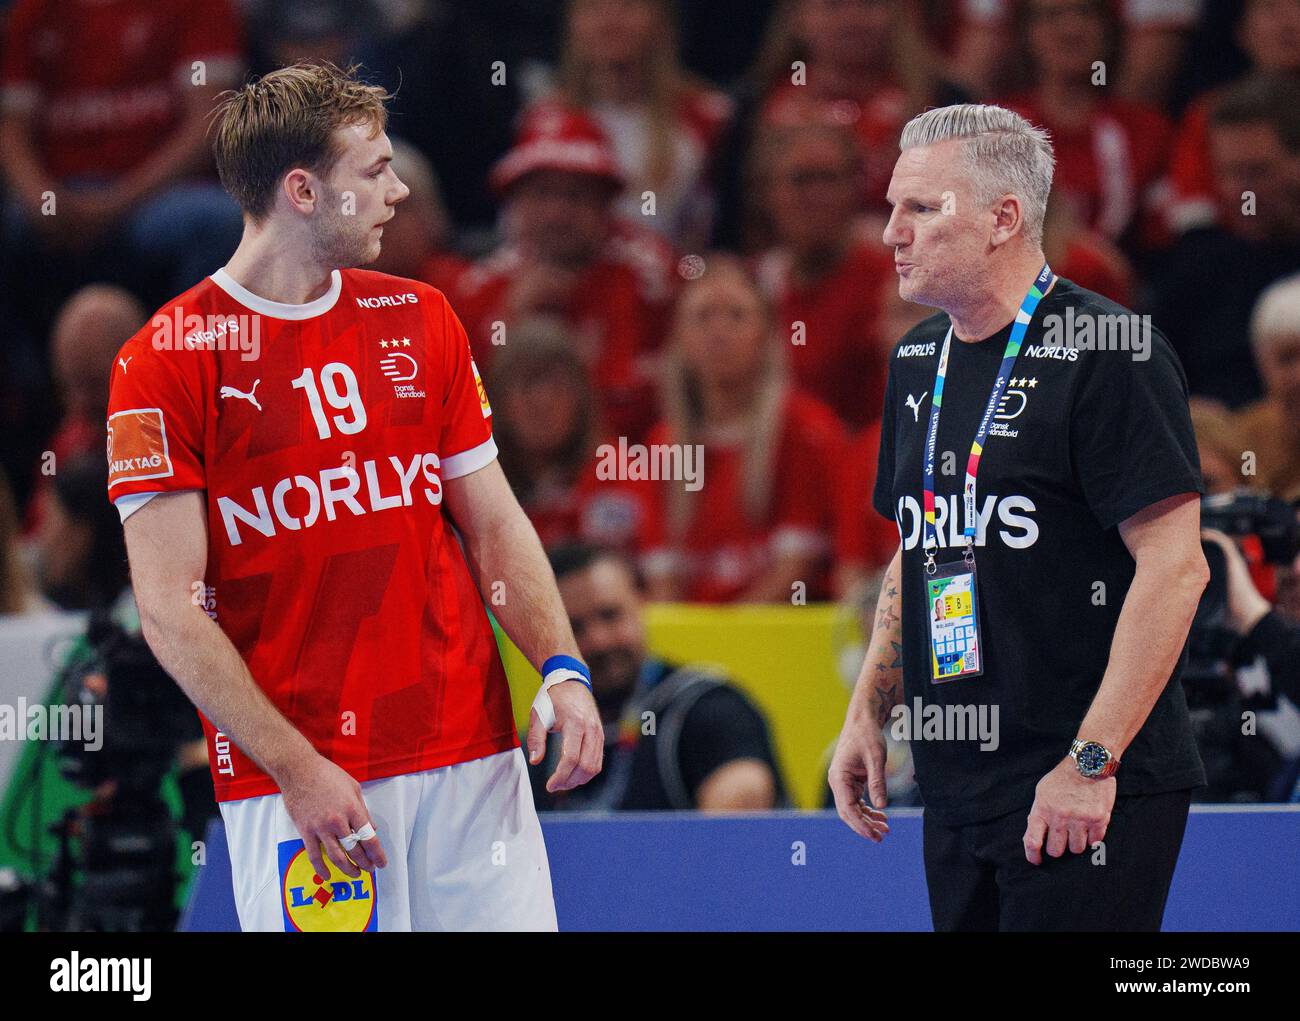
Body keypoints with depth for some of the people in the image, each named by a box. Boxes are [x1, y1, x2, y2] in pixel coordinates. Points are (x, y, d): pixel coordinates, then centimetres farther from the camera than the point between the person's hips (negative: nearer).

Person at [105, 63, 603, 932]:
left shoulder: (420, 320, 12)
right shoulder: (166, 361, -6)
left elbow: (494, 523, 14)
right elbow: (171, 609, -10)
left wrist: (561, 669, -3)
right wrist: (296, 770, -17)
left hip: (472, 753, 5)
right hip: (291, 778, -5)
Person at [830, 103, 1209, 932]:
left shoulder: (1106, 356, -11)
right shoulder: (918, 360, 14)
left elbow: (1175, 567, -15)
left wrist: (1090, 761, -19)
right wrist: (868, 715, 13)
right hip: (957, 791, 7)